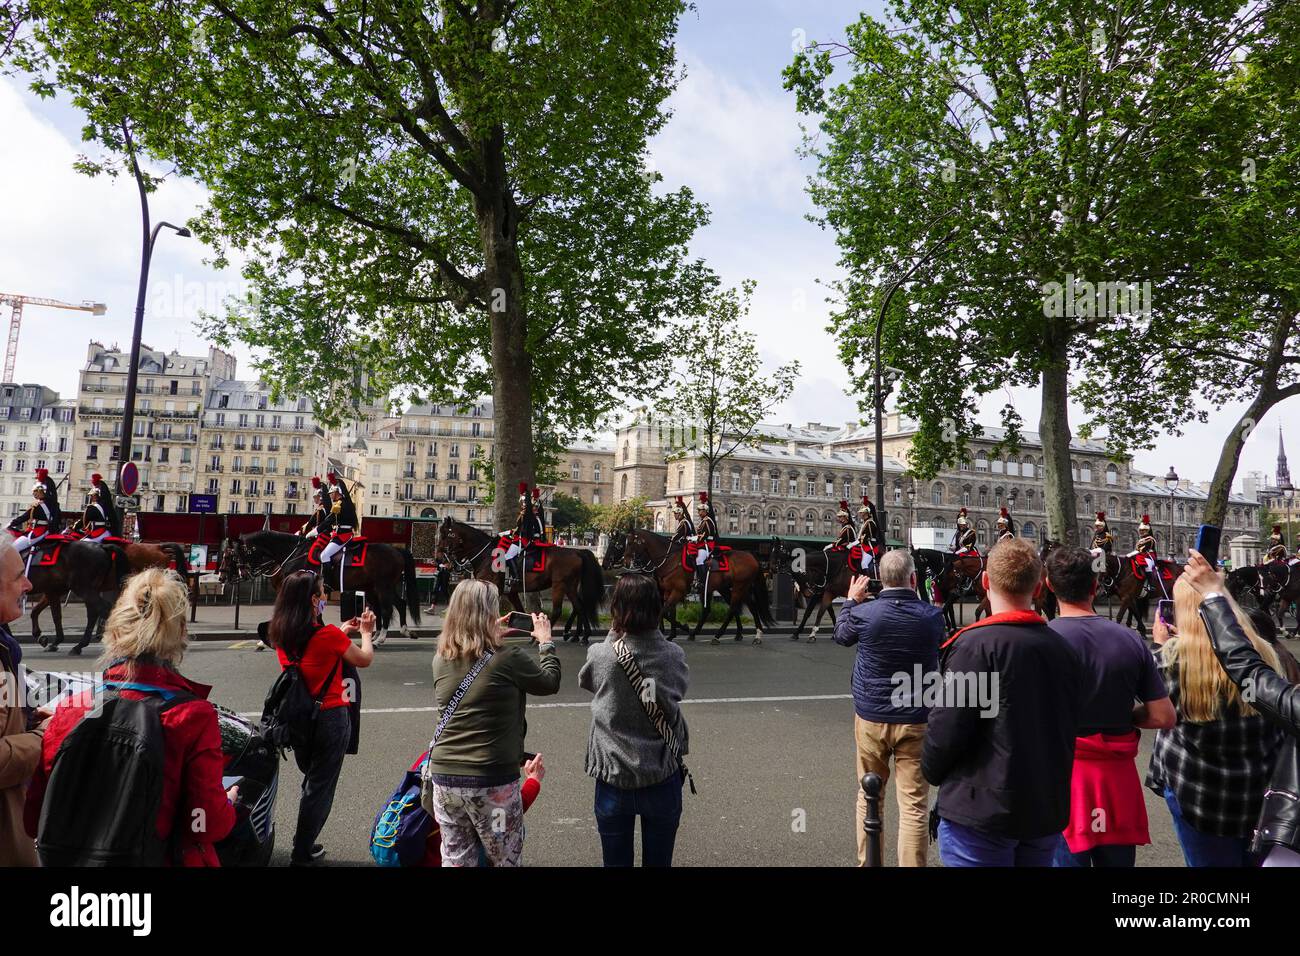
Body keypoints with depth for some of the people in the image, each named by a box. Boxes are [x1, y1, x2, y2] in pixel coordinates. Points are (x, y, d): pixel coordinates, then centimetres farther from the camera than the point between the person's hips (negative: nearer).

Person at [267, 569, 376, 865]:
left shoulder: (280, 634, -3)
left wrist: (343, 633, 18)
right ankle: (302, 855, 19)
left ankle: (303, 841, 34)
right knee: (320, 788, 9)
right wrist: (366, 632, 11)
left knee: (311, 781, 25)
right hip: (329, 718, -6)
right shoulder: (328, 634, -21)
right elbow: (365, 659, -5)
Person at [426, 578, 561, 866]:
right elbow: (550, 683, 2)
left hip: (444, 777, 5)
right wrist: (545, 641, 15)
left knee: (455, 861, 17)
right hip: (492, 781, -4)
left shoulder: (441, 659, 0)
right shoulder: (509, 657, -15)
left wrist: (493, 637, 22)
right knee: (506, 861, 15)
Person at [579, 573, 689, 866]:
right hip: (662, 779, 1)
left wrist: (614, 636, 9)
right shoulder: (673, 655, -12)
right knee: (658, 861, 17)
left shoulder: (601, 655, -15)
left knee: (616, 861, 15)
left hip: (613, 779, -1)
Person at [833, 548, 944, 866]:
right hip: (916, 720, 0)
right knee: (913, 805, 4)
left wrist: (851, 600, 23)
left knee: (869, 795, 17)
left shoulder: (864, 613, -13)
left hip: (871, 717, 1)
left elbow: (841, 636, 10)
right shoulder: (932, 616, -10)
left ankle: (867, 863, 31)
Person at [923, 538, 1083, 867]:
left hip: (983, 813, -6)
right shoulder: (1064, 649, 2)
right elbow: (1068, 730, 11)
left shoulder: (976, 644, -19)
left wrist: (932, 771, 0)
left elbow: (946, 730, -19)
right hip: (1048, 811, 7)